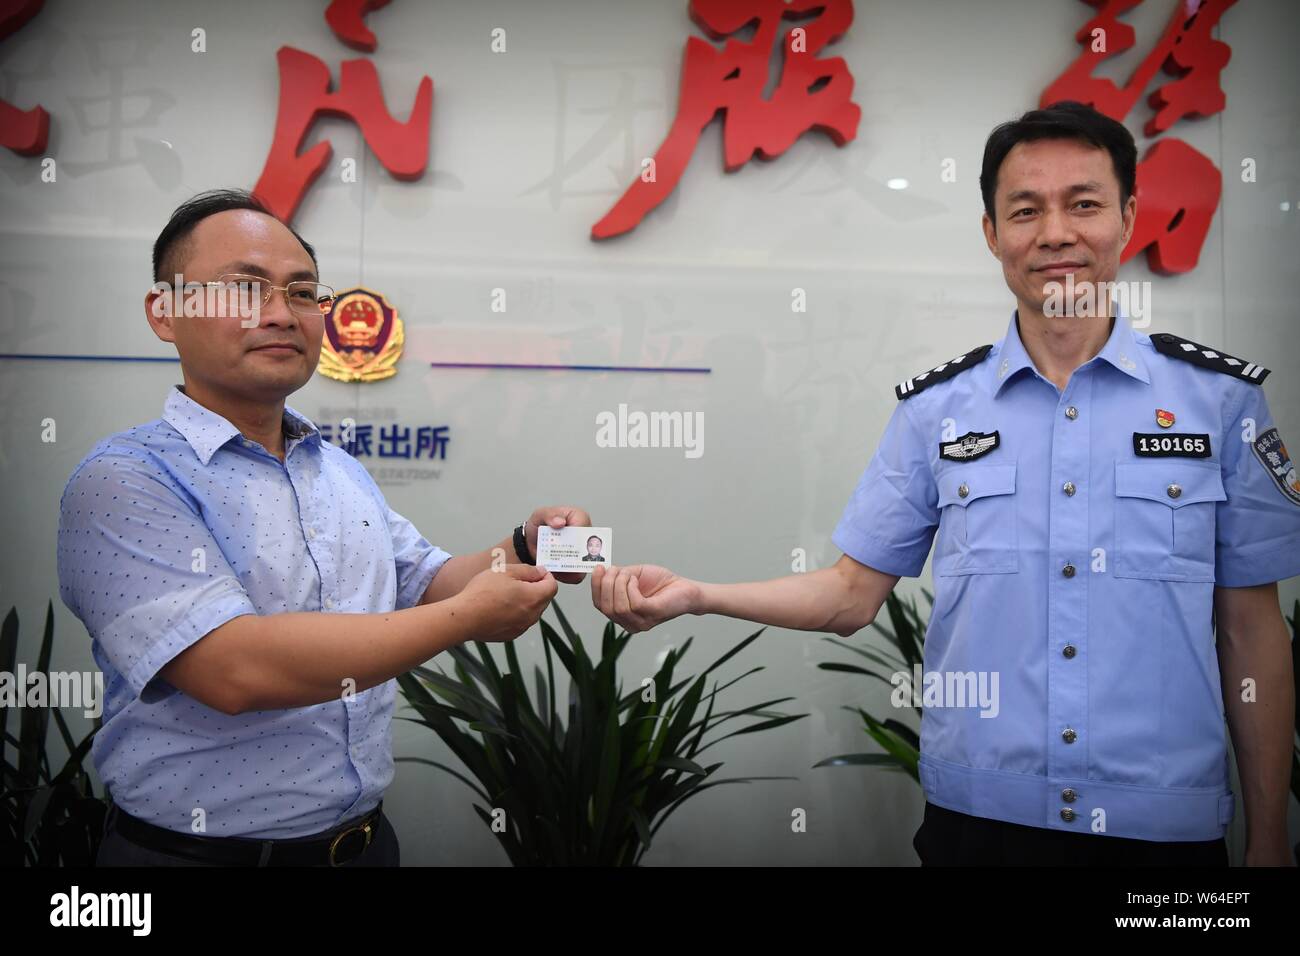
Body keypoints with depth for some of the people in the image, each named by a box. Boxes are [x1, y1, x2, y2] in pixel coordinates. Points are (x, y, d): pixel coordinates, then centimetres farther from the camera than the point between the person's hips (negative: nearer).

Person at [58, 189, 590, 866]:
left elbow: (423, 583, 15)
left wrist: (519, 552, -7)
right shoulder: (125, 480, -16)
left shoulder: (345, 473, 7)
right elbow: (233, 669, -27)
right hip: (196, 850, -6)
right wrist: (466, 616, -22)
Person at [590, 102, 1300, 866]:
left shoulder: (1222, 399, -2)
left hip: (1168, 825, 0)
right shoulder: (936, 408, -1)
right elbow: (853, 593, 2)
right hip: (978, 815, 1)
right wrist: (694, 595, -12)